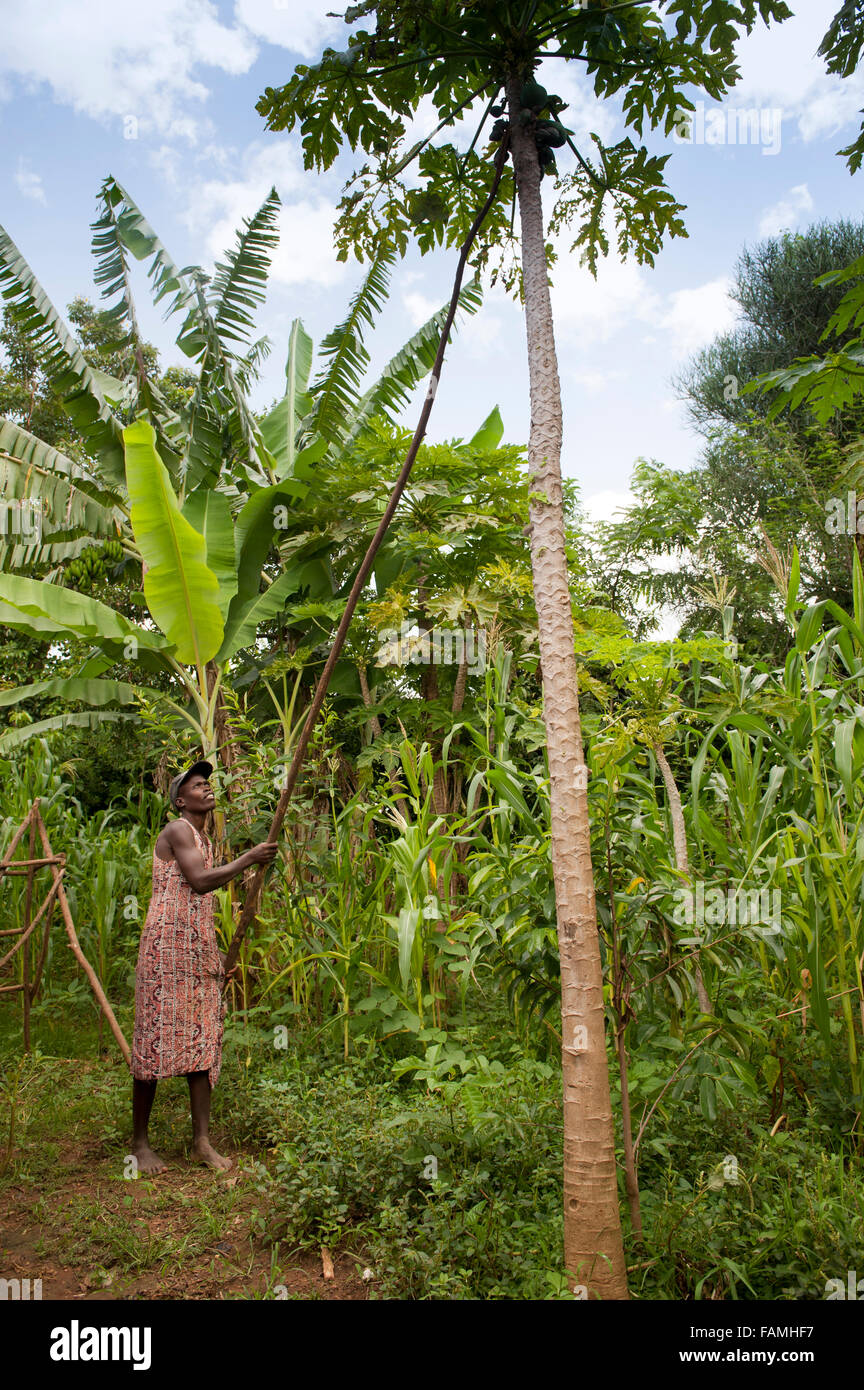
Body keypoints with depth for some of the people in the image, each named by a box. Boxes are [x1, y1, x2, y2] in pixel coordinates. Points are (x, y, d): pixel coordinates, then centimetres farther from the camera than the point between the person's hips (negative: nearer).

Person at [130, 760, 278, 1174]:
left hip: (200, 950, 9)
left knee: (203, 1042, 5)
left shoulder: (202, 839, 21)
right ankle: (140, 1142, 8)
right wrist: (249, 858, -16)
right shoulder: (177, 830, -7)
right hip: (167, 945, -9)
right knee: (156, 1040, -3)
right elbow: (200, 881, -20)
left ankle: (202, 1141, 8)